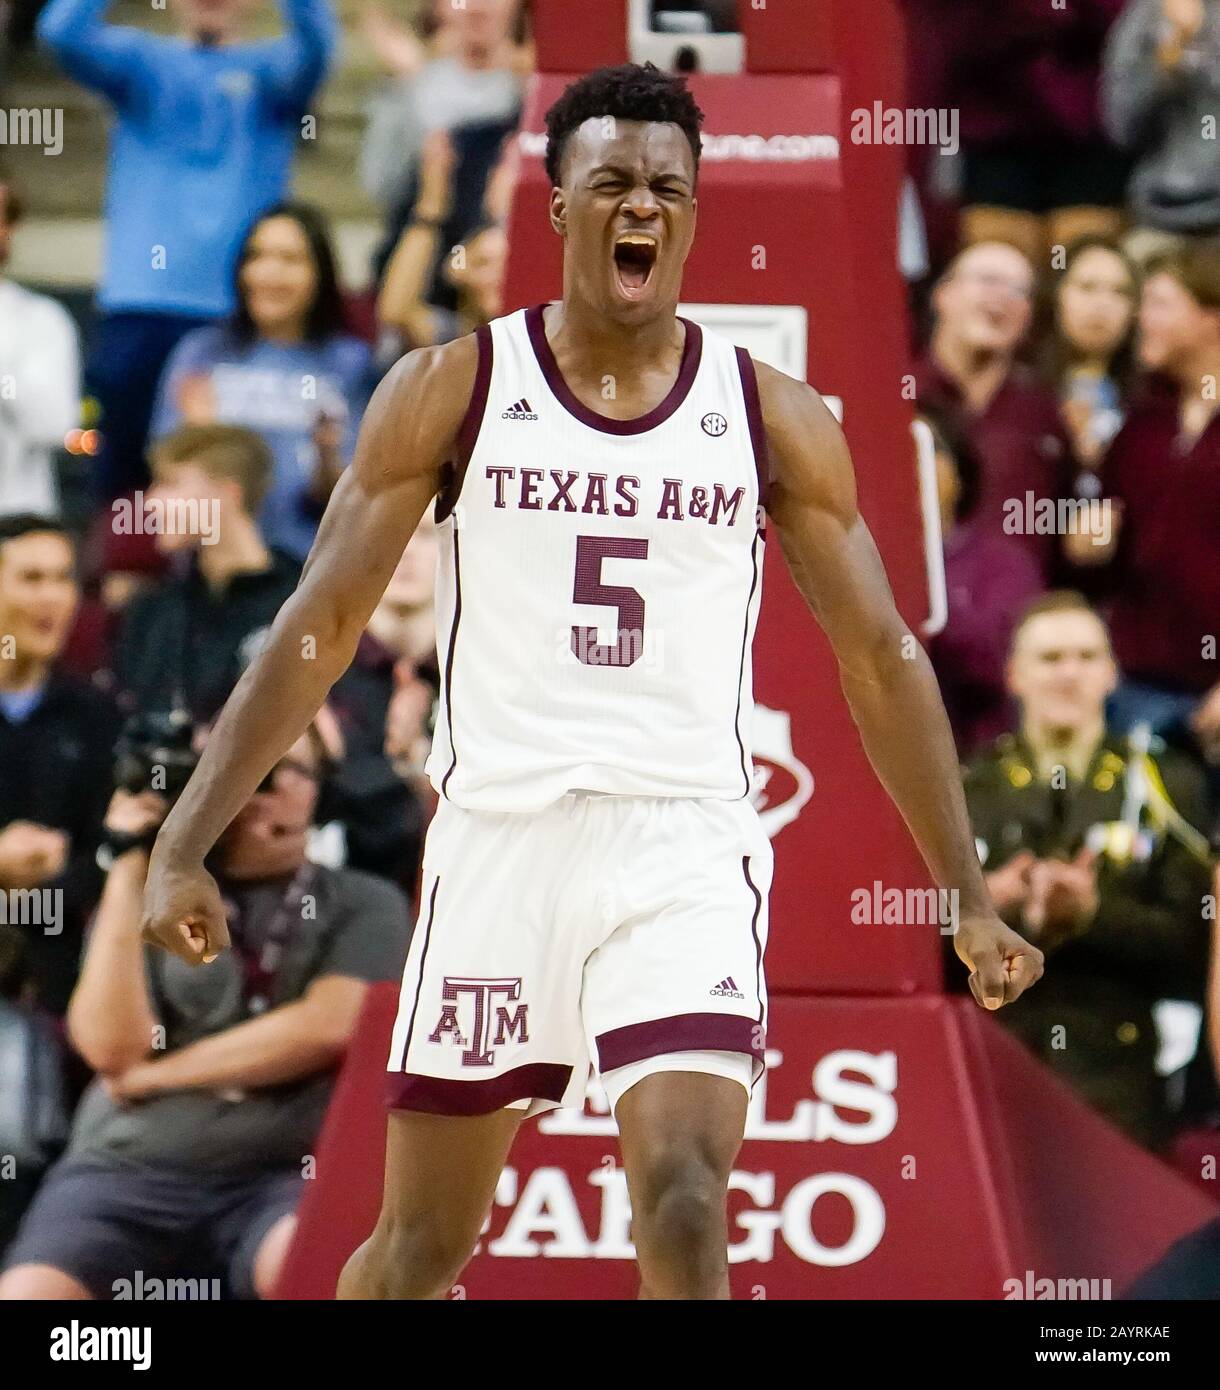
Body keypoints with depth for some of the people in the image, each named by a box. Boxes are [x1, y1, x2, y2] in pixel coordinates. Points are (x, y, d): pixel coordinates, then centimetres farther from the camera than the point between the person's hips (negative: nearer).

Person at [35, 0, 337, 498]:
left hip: (241, 308, -1)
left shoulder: (272, 68, 11)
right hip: (140, 307, 1)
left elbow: (313, 46, -12)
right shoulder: (141, 60, 13)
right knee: (125, 467, 2)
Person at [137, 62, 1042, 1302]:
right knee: (421, 1244, 9)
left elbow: (879, 658, 9)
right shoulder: (453, 390, 2)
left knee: (685, 1204, -18)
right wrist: (183, 846, -5)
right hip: (498, 837, 0)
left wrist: (966, 897, 5)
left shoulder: (771, 416, 4)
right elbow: (319, 626, 1)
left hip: (683, 847, 0)